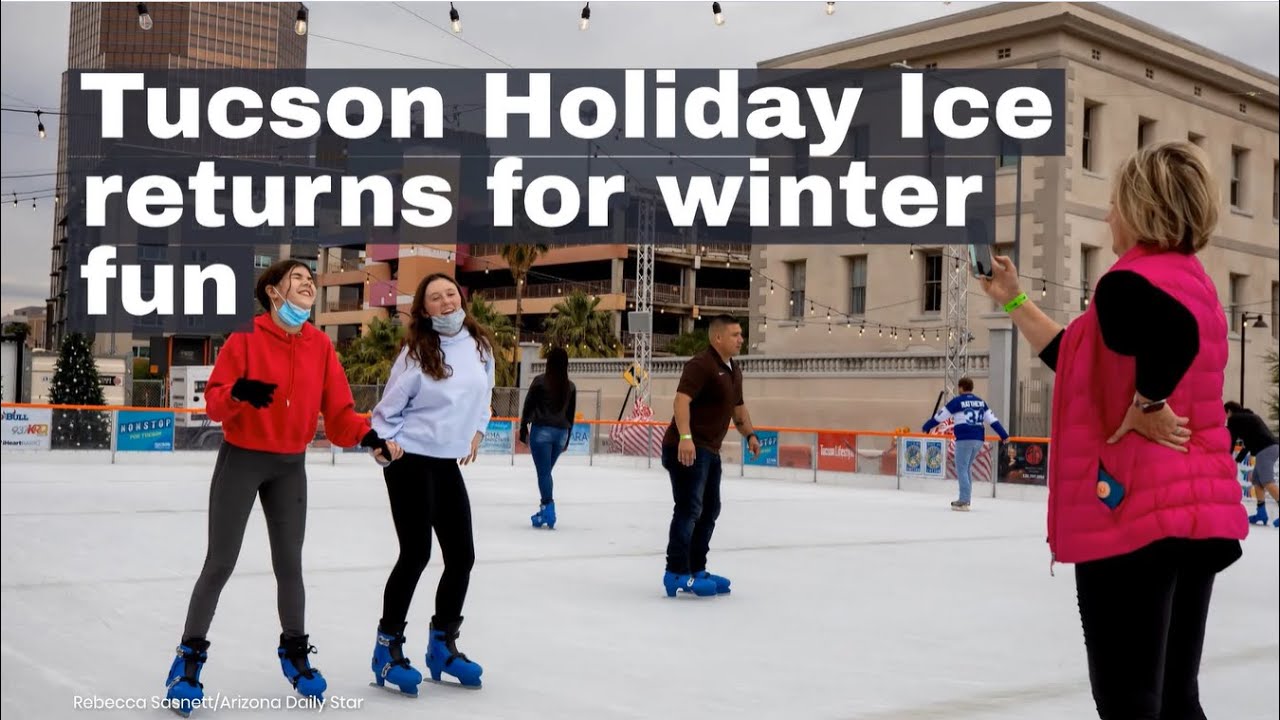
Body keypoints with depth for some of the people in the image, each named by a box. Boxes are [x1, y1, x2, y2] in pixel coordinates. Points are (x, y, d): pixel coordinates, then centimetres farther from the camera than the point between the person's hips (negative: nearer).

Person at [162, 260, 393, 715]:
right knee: (220, 564, -1)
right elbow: (213, 401, -13)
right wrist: (238, 392, -34)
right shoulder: (245, 340, -12)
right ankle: (190, 656, 14)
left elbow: (338, 408, -1)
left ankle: (294, 652, 28)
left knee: (289, 564, 10)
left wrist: (367, 434, -18)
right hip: (241, 460, -3)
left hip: (290, 466, 4)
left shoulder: (320, 345, -1)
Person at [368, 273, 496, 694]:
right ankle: (388, 647, 6)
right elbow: (388, 409, -5)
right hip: (411, 462, -6)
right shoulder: (416, 352, -12)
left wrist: (477, 430, 12)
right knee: (416, 554, -9)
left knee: (462, 555, 5)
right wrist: (386, 444, -15)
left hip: (448, 464, 6)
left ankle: (443, 644, 21)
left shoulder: (480, 345, 1)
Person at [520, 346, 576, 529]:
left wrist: (523, 429, 5)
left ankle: (548, 506, -15)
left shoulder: (540, 381, -7)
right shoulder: (570, 386, 5)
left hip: (541, 430, -4)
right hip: (561, 432, 4)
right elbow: (571, 414, 10)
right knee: (546, 471, 14)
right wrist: (567, 438, 18)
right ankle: (545, 510, 15)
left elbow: (528, 406, -5)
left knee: (543, 471, -4)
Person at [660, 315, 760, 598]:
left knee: (710, 509, 15)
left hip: (710, 451, 10)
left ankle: (696, 570, 25)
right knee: (689, 509, -13)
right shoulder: (701, 365, -15)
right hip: (687, 448, -10)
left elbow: (738, 407, 29)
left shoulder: (734, 370, 15)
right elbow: (682, 400, -28)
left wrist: (749, 434, 17)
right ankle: (677, 574, -10)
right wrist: (685, 437, -39)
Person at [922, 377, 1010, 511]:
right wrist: (1004, 435, 18)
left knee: (961, 469, -3)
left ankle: (964, 501, -10)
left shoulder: (957, 401, -2)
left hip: (964, 439, -6)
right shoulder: (980, 402, 15)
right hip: (979, 439, 6)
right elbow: (992, 419, 14)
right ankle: (966, 499, 20)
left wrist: (926, 427, 14)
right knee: (967, 468, 17)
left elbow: (940, 416, 3)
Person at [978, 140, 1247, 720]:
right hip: (1200, 510, 9)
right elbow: (1085, 365, 24)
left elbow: (1176, 334, -36)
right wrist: (1014, 303, 29)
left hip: (1134, 513, -9)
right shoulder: (1194, 282, 16)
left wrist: (1144, 408, -20)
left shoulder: (1127, 282, -12)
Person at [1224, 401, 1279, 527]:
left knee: (1268, 483, -15)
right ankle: (1261, 514, 13)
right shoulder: (1248, 417, 29)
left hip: (1265, 450, -9)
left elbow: (1231, 442, 5)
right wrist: (1237, 461, 36)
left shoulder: (1234, 419, 5)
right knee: (1256, 480, 16)